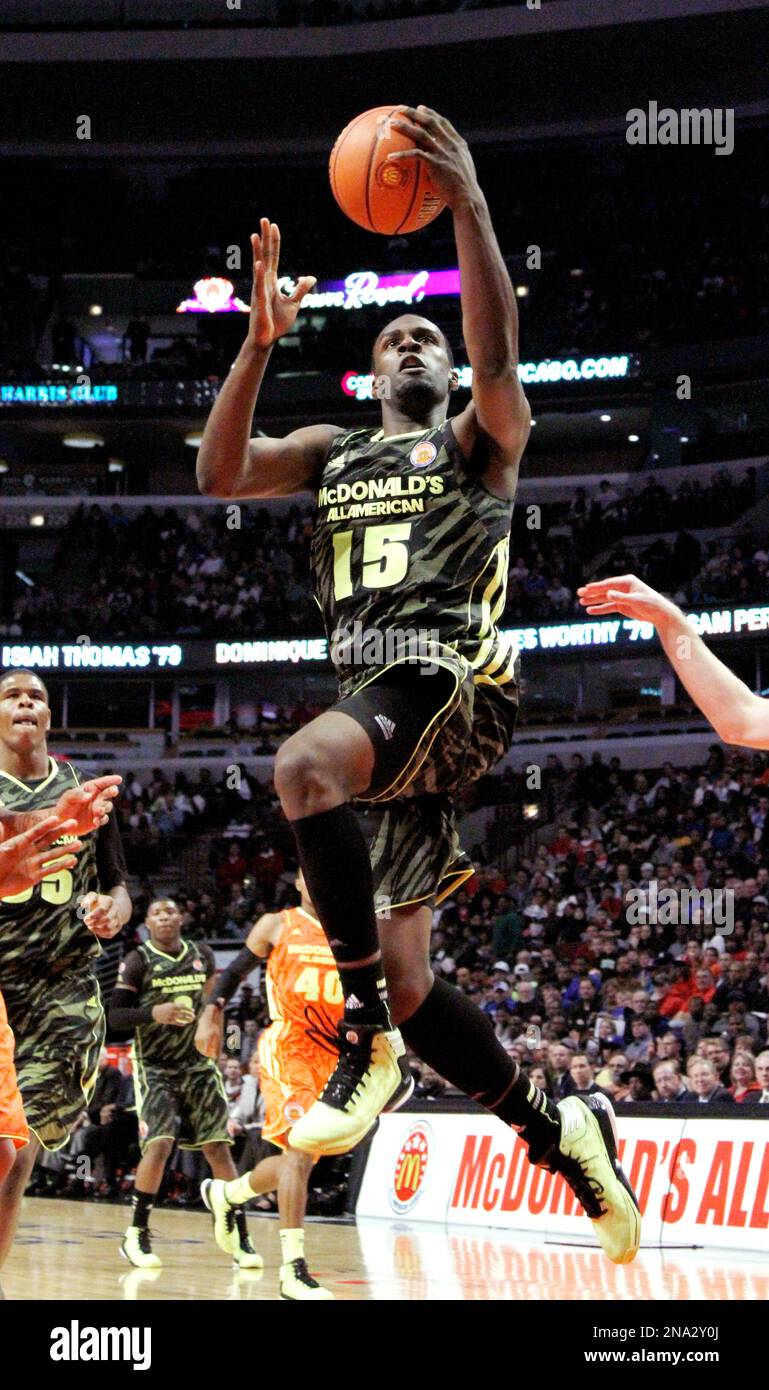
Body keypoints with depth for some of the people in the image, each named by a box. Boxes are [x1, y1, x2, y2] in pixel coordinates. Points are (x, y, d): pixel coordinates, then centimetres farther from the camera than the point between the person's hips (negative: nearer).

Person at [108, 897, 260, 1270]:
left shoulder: (203, 956, 4)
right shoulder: (138, 962, -9)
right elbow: (115, 1016, -13)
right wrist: (154, 1013, -29)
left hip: (197, 1064, 4)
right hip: (154, 1067, -4)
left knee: (218, 1148, -2)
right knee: (159, 1144, -19)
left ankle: (238, 1239, 4)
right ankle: (136, 1237, -5)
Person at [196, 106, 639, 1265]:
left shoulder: (480, 440, 12)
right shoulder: (331, 452, 27)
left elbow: (498, 355, -11)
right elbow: (218, 474, 10)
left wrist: (468, 202, -17)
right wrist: (262, 340, 1)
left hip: (455, 676, -7)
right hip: (378, 694, 7)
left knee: (306, 763, -39)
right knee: (401, 974, 1)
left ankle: (369, 1040, -33)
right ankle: (562, 1135, 15)